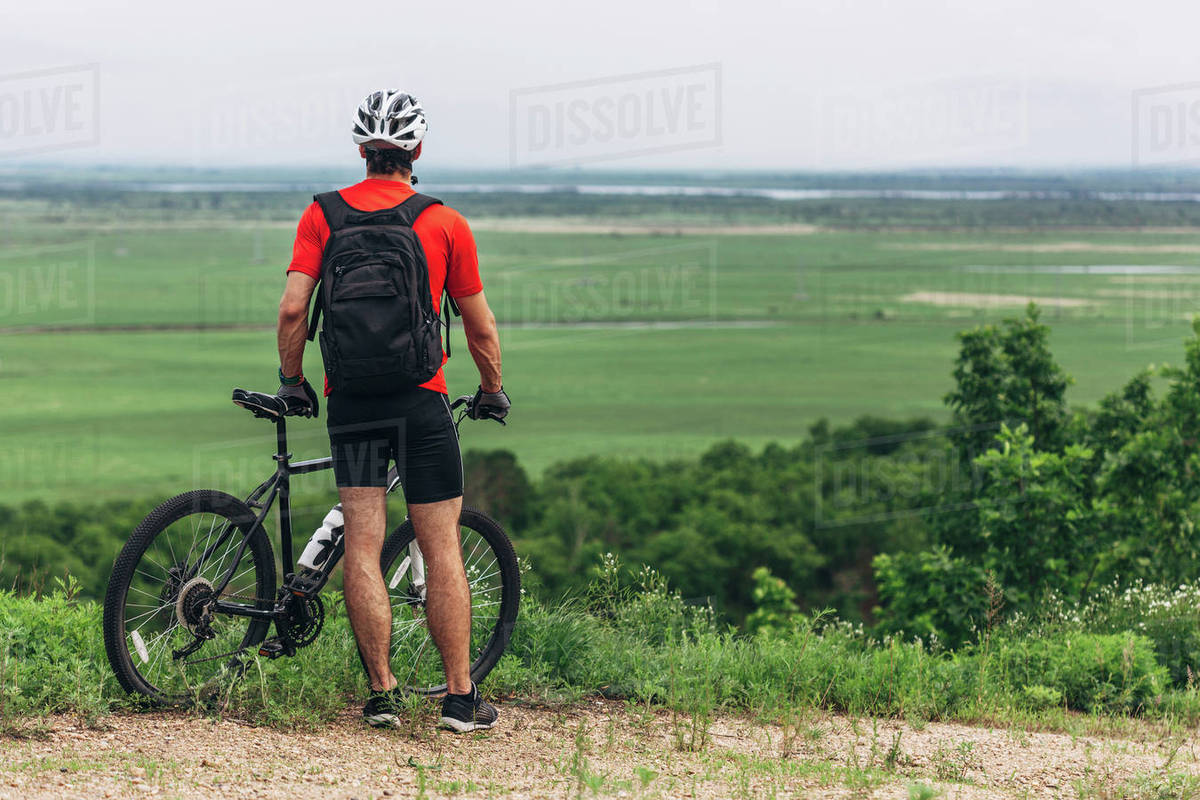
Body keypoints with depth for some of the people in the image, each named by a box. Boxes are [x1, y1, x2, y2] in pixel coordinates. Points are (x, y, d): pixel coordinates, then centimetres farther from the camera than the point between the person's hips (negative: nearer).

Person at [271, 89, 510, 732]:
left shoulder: (322, 215, 1)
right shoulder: (445, 223, -2)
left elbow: (292, 309, -7)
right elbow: (480, 325, 4)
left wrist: (292, 381, 9)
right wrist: (492, 391, 20)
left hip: (350, 404, 1)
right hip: (421, 400, -1)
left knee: (362, 547, 3)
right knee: (441, 550, 3)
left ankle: (381, 692, 3)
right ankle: (459, 697, 3)